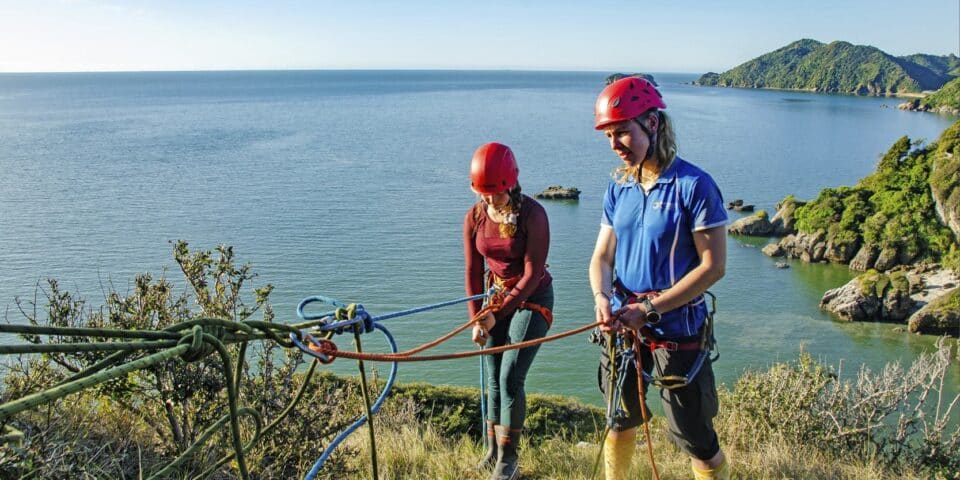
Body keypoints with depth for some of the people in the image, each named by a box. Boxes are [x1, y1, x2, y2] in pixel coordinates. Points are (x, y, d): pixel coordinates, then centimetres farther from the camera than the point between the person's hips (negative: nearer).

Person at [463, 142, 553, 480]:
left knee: (510, 378, -10)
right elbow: (473, 272, 0)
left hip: (532, 299, -5)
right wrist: (476, 319, -3)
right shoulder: (474, 217, -6)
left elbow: (532, 274, -20)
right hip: (497, 297, 5)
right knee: (493, 379, 7)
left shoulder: (532, 214, -20)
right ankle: (492, 450, 22)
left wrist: (497, 313, -19)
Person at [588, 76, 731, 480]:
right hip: (622, 327, 6)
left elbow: (713, 266, -16)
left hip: (677, 333, -6)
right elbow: (602, 255, 6)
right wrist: (602, 297, -15)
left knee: (694, 437, 5)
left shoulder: (693, 185, -14)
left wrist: (650, 308, -20)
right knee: (620, 421, 21)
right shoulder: (618, 188, 4)